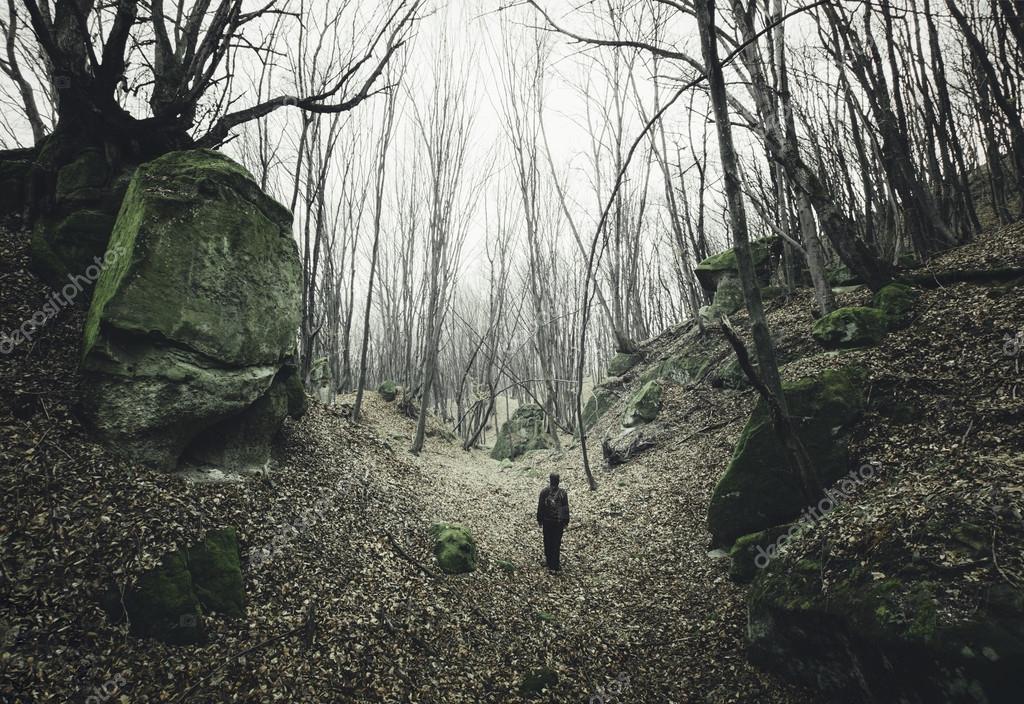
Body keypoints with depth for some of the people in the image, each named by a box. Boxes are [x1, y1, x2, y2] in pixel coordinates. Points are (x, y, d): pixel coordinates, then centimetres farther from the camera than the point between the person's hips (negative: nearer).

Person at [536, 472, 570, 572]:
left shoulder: (544, 491, -10)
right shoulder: (563, 492, -11)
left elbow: (540, 507, -2)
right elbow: (566, 508, -4)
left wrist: (539, 520, 10)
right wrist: (566, 522, 7)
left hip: (547, 521, 1)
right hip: (559, 522, -1)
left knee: (548, 542, 15)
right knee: (557, 542, 7)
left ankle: (549, 560, 28)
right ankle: (555, 564, 10)